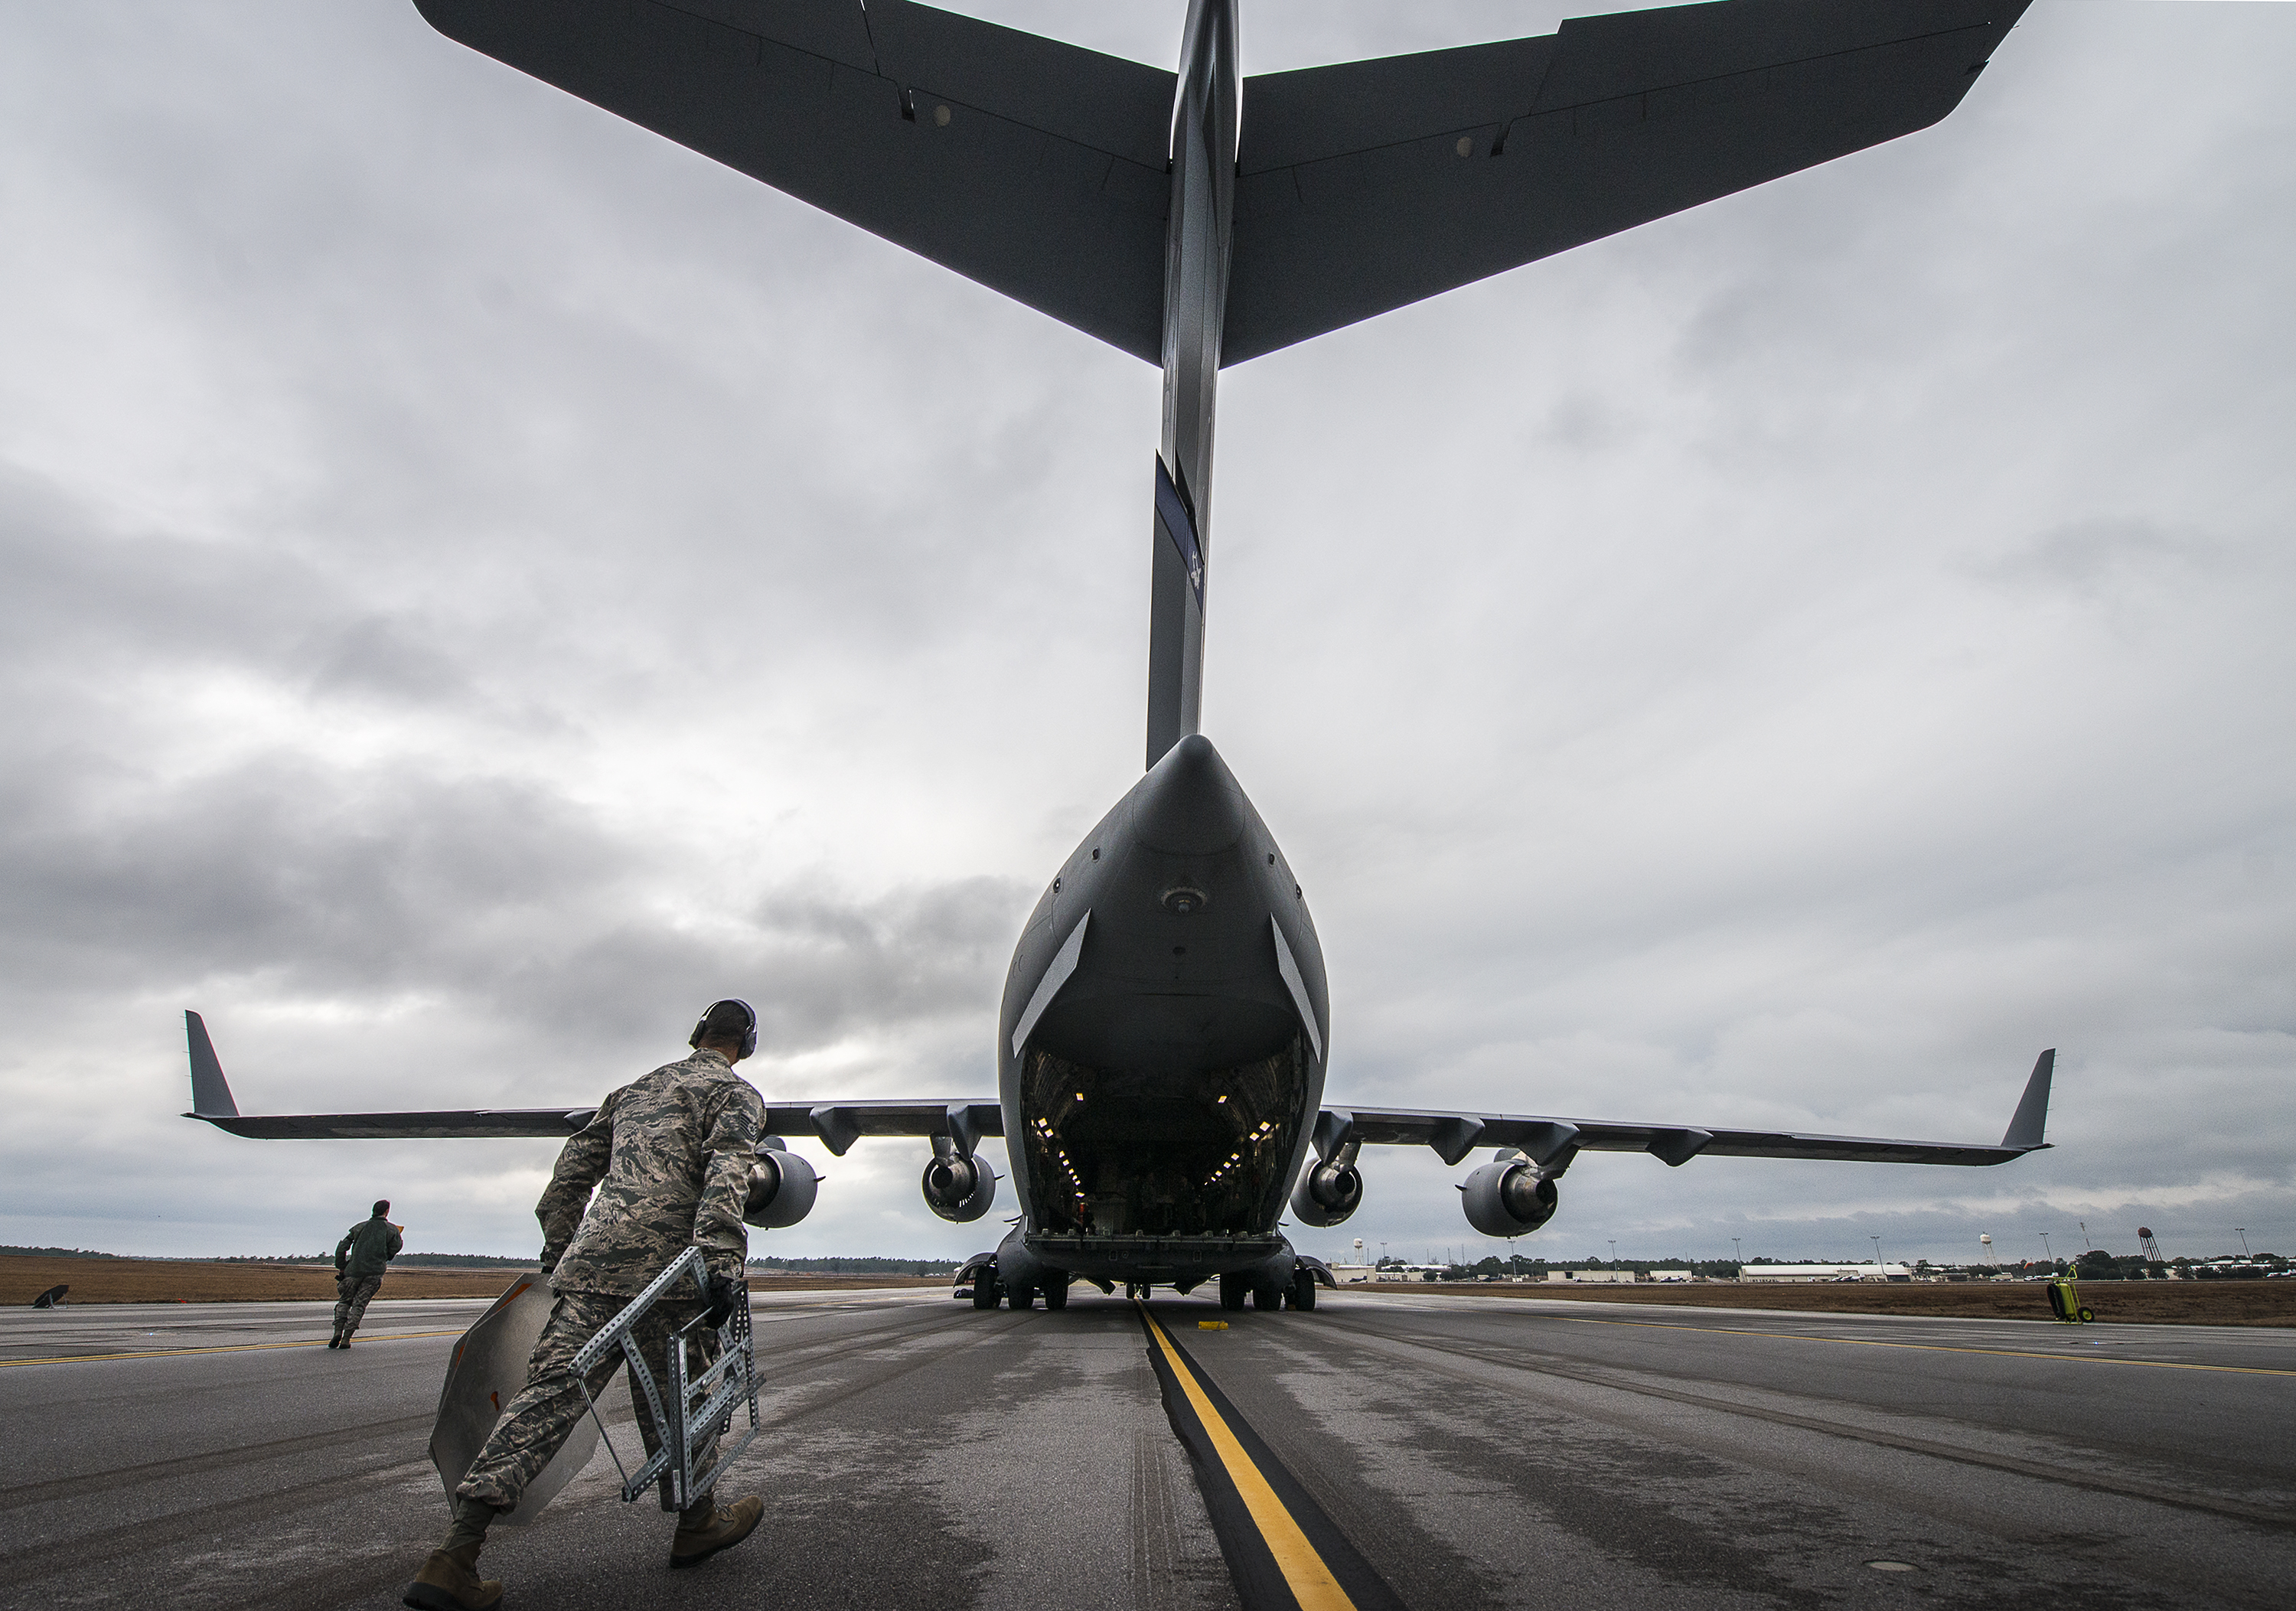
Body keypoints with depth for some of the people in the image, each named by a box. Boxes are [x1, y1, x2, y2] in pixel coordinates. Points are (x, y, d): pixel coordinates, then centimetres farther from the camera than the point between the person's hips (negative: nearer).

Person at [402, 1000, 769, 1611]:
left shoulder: (634, 1090, 27)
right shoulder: (736, 1093, 5)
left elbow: (576, 1167, 26)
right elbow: (726, 1171, -13)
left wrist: (555, 1248, 28)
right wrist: (722, 1258, -21)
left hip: (593, 1258, 5)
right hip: (664, 1260, -5)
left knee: (551, 1391, 1)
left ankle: (453, 1558, -5)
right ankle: (697, 1525, 25)